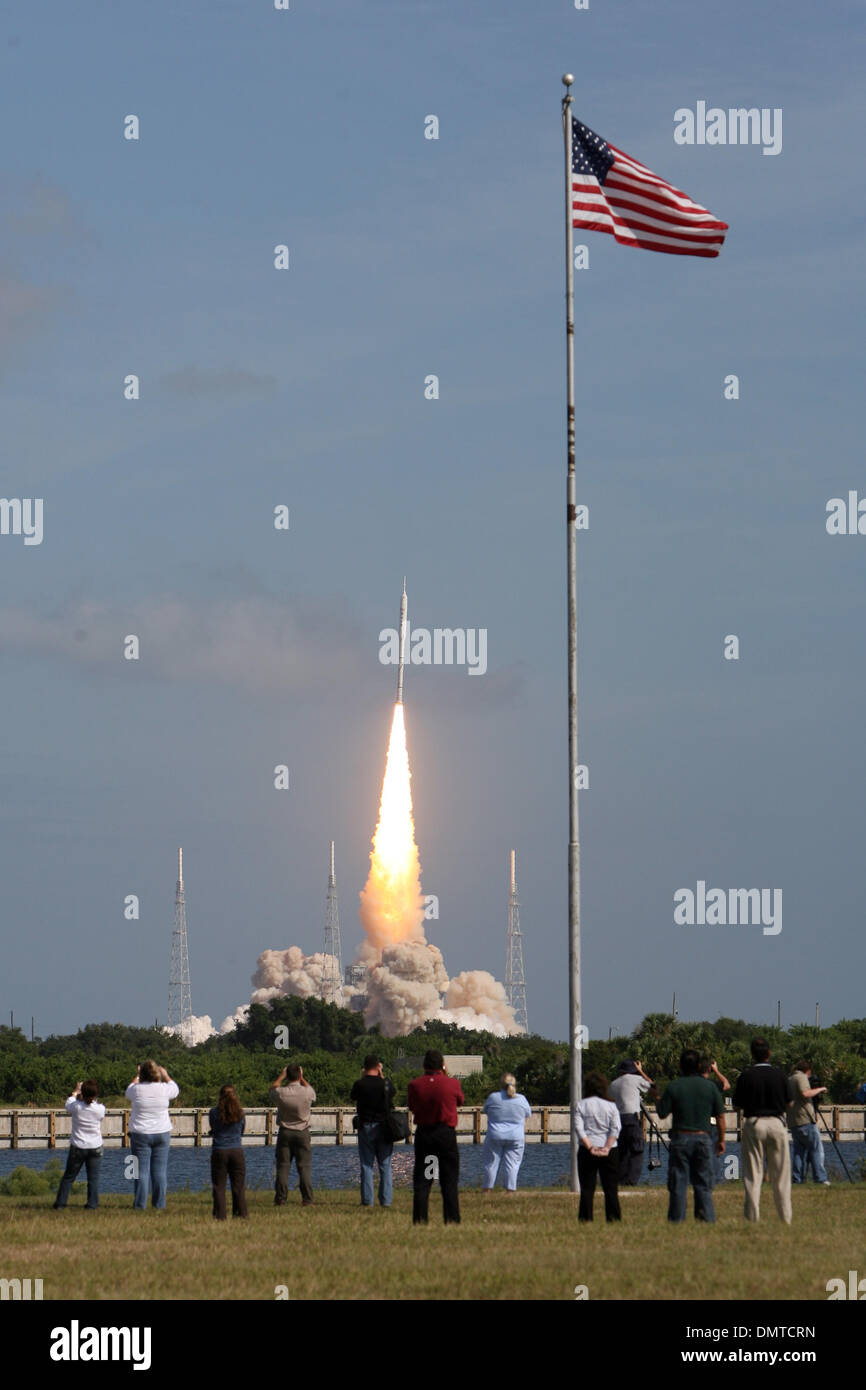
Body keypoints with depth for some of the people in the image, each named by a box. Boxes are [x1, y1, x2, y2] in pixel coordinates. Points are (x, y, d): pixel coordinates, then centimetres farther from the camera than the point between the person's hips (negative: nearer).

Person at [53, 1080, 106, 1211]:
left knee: (69, 1177, 9)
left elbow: (68, 1104, 9)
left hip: (77, 1148, 0)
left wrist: (76, 1092, 25)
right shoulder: (100, 1109, -12)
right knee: (93, 1178, 7)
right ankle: (92, 1204, 3)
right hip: (95, 1148, 0)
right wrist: (93, 1098, 21)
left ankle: (60, 1204, 10)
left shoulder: (76, 1107, -15)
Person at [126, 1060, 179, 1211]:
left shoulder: (137, 1089, -10)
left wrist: (136, 1076, 29)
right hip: (162, 1134, 1)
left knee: (142, 1170, 0)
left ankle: (140, 1205, -1)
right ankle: (159, 1204, 5)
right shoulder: (163, 1089, -6)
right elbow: (176, 1089, 18)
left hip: (140, 1135, -1)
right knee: (160, 1170, 5)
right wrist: (165, 1075, 33)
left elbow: (128, 1092, 16)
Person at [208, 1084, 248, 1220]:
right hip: (237, 1151, 1)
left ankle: (220, 1216, 1)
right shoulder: (240, 1113, -1)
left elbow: (212, 1128, 8)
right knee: (238, 1186, 8)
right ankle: (241, 1215, 7)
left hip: (219, 1152, -1)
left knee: (219, 1187, 4)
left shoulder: (214, 1112, -7)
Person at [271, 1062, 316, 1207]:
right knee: (305, 1167, 2)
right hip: (302, 1133, 0)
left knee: (283, 1167, 3)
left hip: (285, 1133, 0)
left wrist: (282, 1075, 20)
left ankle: (280, 1199, 2)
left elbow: (273, 1087, 13)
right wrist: (302, 1078, 18)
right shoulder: (307, 1092, -12)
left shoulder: (281, 1093, -12)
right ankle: (307, 1199, -2)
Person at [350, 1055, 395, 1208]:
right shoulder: (386, 1083, -5)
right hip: (384, 1127, 1)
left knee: (366, 1165, 3)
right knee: (385, 1165, 7)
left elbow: (352, 1096, 9)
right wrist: (382, 1075, 16)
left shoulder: (360, 1084, -10)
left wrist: (361, 1077, 13)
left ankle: (367, 1200, 1)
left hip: (365, 1128, -1)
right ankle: (386, 1200, 4)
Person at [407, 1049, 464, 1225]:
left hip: (423, 1132, 1)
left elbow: (412, 1107, 8)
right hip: (446, 1132, -1)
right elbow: (460, 1100, 10)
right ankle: (451, 1219, 3)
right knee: (449, 1179, 6)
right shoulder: (452, 1084, -9)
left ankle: (419, 1219, 0)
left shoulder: (415, 1085, -5)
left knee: (421, 1179, 6)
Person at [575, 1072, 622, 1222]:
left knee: (587, 1187, 4)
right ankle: (613, 1217, 0)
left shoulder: (581, 1105, 0)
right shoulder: (611, 1105, 3)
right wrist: (606, 1148, -10)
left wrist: (590, 1147, -11)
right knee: (611, 1188, 4)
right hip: (609, 1151, 0)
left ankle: (585, 1218, 0)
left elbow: (579, 1128, -8)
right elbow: (616, 1129, -7)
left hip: (587, 1152, 0)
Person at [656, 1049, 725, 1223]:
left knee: (678, 1185, 3)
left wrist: (657, 1100, 18)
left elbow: (662, 1114, -2)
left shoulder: (673, 1087, -5)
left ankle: (677, 1220, 1)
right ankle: (707, 1219, 0)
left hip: (680, 1138, -2)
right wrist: (721, 1140, 14)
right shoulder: (710, 1086, 1)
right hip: (703, 1139, 2)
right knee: (703, 1184, 6)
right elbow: (720, 1116, 4)